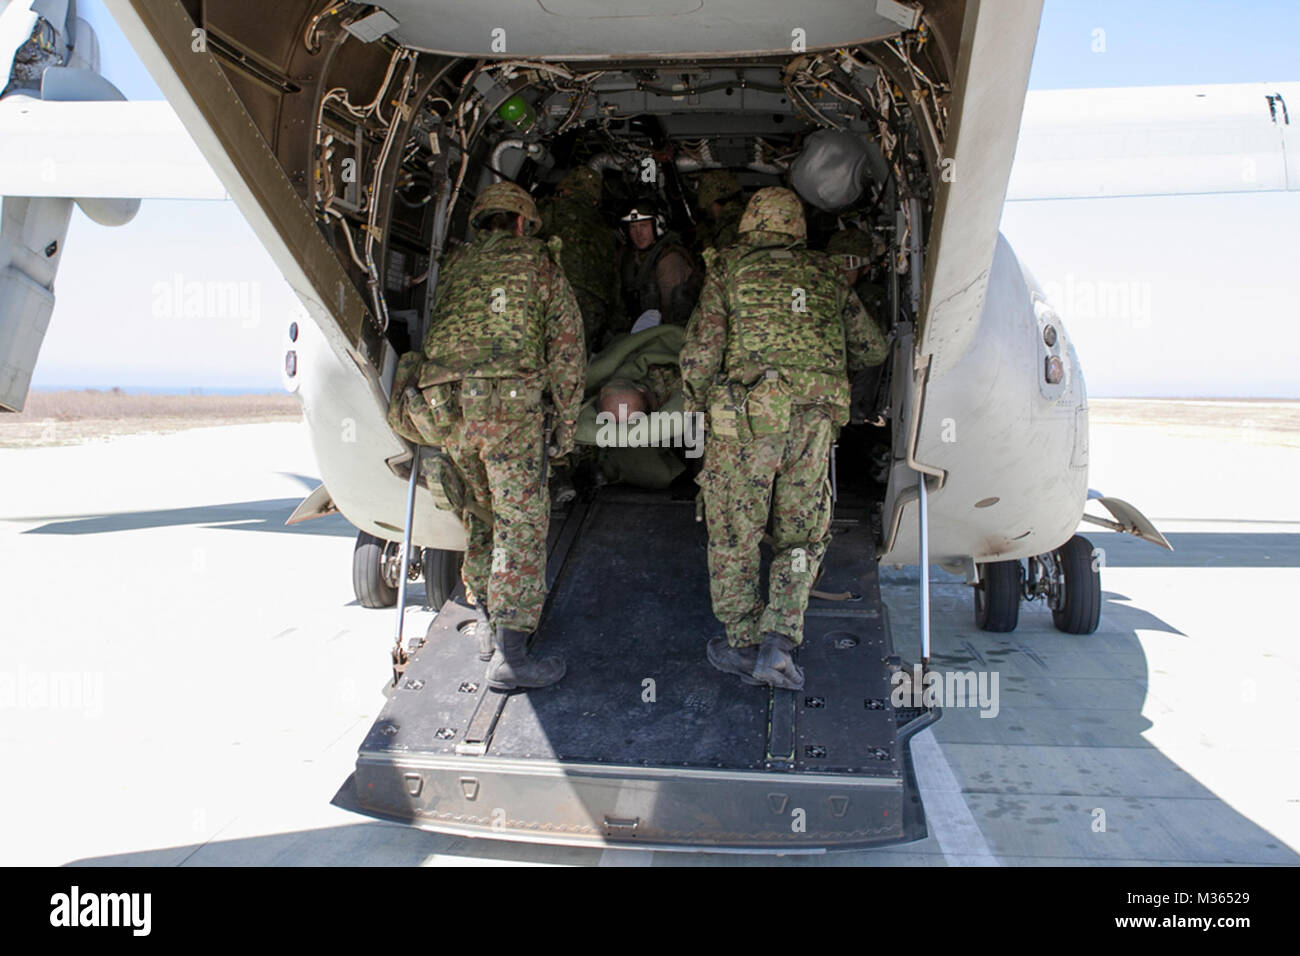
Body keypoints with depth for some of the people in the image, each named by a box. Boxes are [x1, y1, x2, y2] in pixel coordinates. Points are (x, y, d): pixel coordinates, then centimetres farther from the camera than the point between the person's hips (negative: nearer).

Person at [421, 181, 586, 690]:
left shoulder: (453, 265, 22)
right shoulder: (539, 263, 13)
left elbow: (433, 335, 18)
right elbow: (567, 347, 6)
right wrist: (567, 421, 9)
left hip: (448, 403, 5)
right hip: (510, 401, -4)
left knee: (481, 513, 20)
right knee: (521, 522, -3)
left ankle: (488, 620, 29)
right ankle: (509, 653, -6)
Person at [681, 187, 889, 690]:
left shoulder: (728, 269, 6)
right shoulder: (825, 276, 16)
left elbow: (700, 351, -2)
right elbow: (873, 348, 22)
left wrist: (697, 402, 14)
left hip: (747, 419, -3)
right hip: (814, 421, 3)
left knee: (734, 534, 10)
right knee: (801, 539, 14)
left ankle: (744, 644, 16)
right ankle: (779, 641, 3)